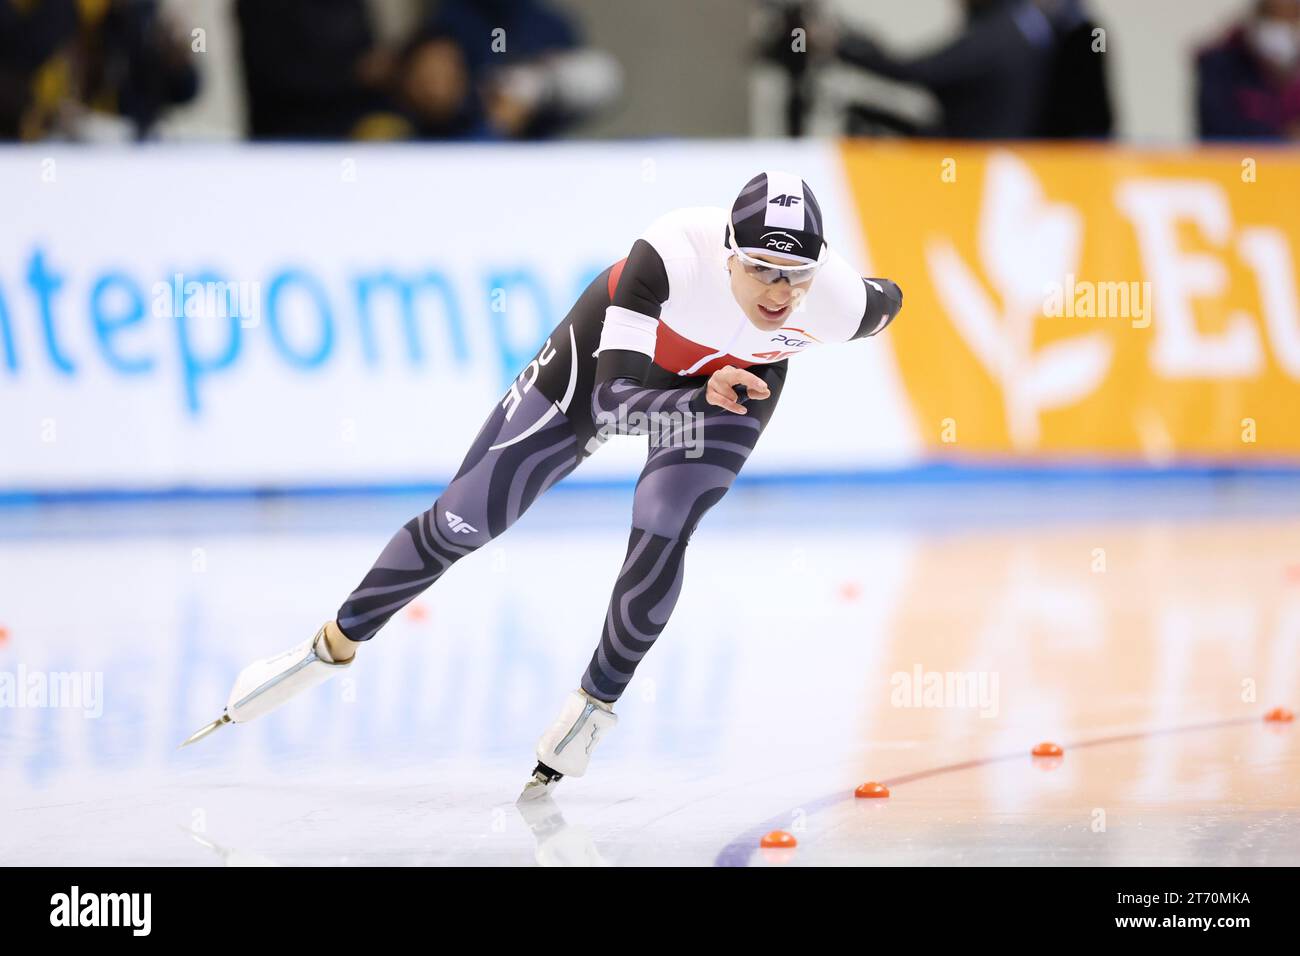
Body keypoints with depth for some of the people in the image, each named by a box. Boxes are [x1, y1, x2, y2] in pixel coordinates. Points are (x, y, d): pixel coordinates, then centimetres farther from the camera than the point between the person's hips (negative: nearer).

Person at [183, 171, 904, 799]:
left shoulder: (838, 303, -33)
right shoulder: (672, 256, -42)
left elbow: (887, 301, -7)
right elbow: (613, 399, -42)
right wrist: (702, 398, -57)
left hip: (730, 381, 1)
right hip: (610, 353, -1)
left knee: (660, 536, -22)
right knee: (463, 520, 2)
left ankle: (595, 704, 3)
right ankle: (334, 645, 21)